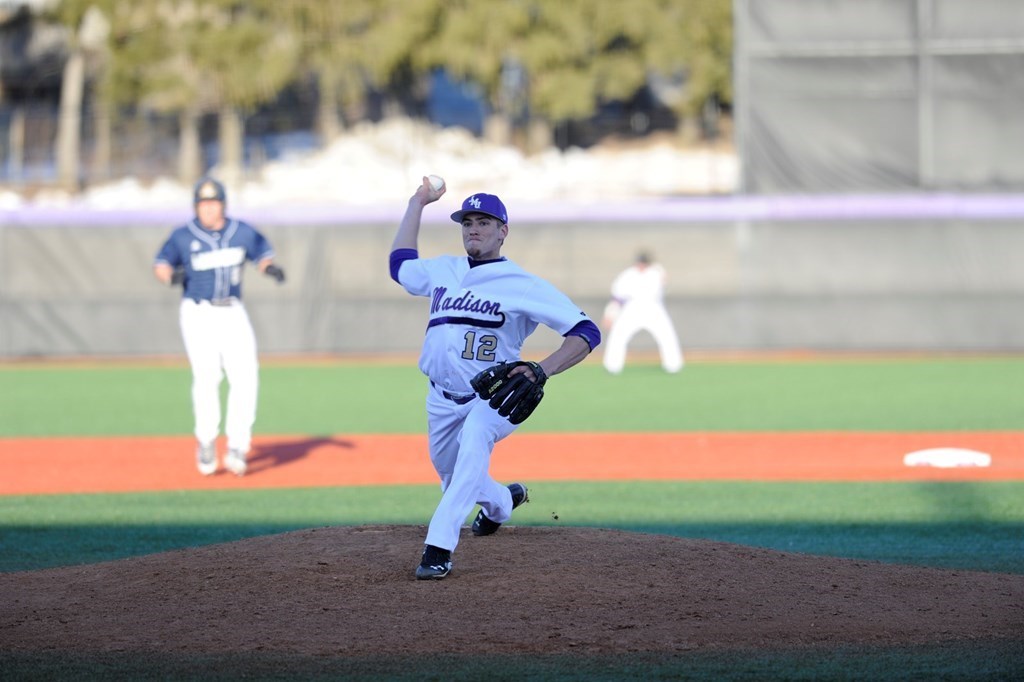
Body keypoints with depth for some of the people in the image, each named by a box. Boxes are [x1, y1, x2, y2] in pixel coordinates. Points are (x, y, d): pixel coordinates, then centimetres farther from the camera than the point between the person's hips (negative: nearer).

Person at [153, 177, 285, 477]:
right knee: (206, 376, -16)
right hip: (198, 314, -3)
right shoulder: (183, 236, -3)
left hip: (233, 313, 3)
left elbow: (263, 255, 12)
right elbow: (161, 264, -2)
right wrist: (170, 275, -26)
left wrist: (270, 267, -11)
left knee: (245, 376, -11)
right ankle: (206, 442, 5)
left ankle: (236, 449, -6)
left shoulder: (243, 232, 4)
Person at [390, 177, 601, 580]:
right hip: (442, 400, 6)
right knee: (454, 479, 18)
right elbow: (400, 263, 28)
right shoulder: (444, 272, 6)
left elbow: (586, 334, -15)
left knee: (474, 441, -38)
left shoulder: (524, 286, -11)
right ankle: (502, 501, 55)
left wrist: (541, 371, -30)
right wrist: (418, 203, 25)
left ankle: (438, 548, -44)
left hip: (492, 399, -6)